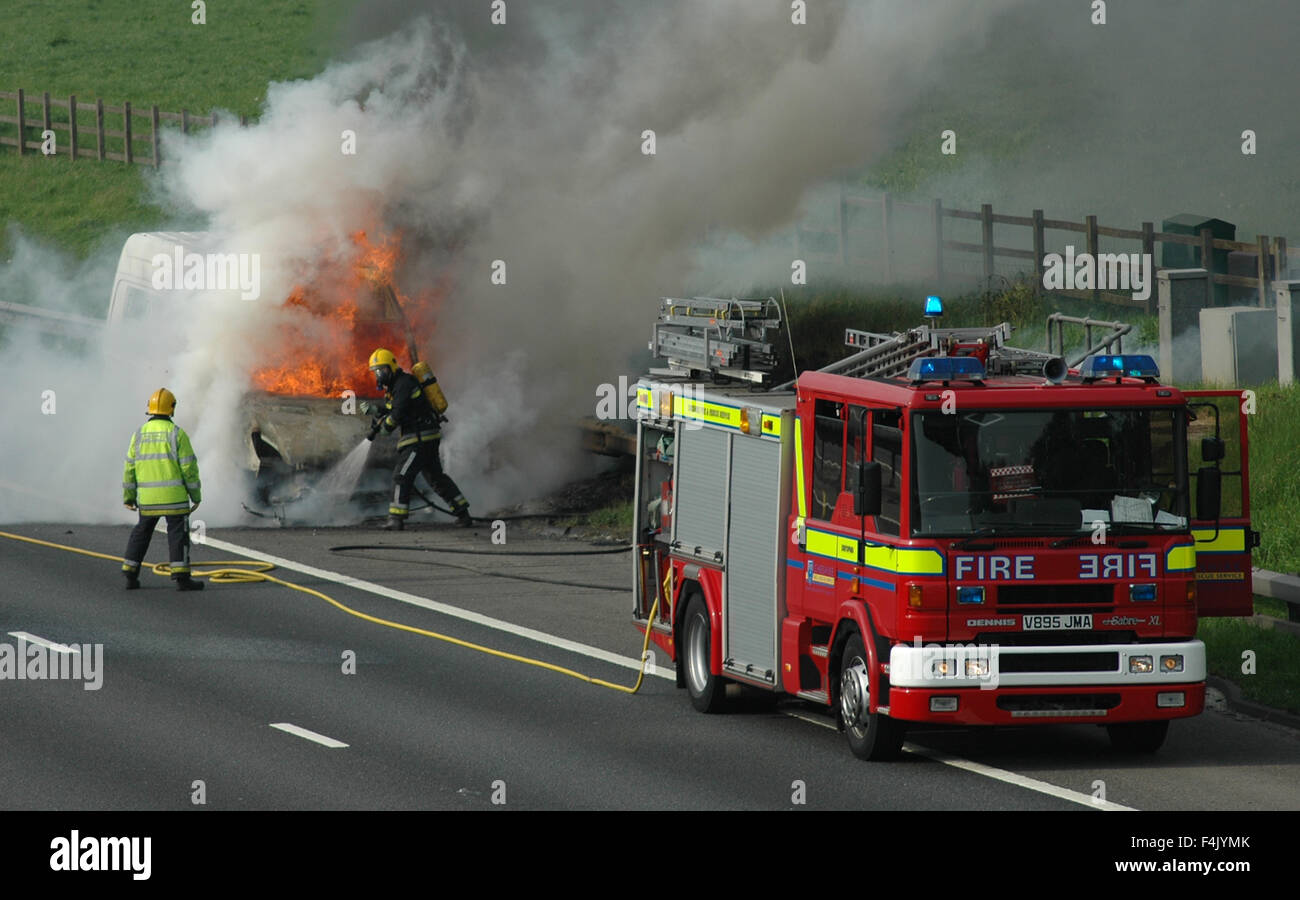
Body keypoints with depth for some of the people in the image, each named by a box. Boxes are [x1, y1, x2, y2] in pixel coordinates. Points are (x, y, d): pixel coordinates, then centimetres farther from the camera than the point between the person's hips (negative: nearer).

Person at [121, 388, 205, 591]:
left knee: (141, 533, 15)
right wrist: (196, 496, -1)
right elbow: (189, 467, -9)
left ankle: (130, 575, 14)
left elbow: (130, 467, 5)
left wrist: (128, 497, 12)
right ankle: (181, 578, -7)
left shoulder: (140, 434, 4)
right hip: (174, 496, -4)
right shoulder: (177, 434, -8)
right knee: (178, 534, -1)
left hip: (147, 497, 4)